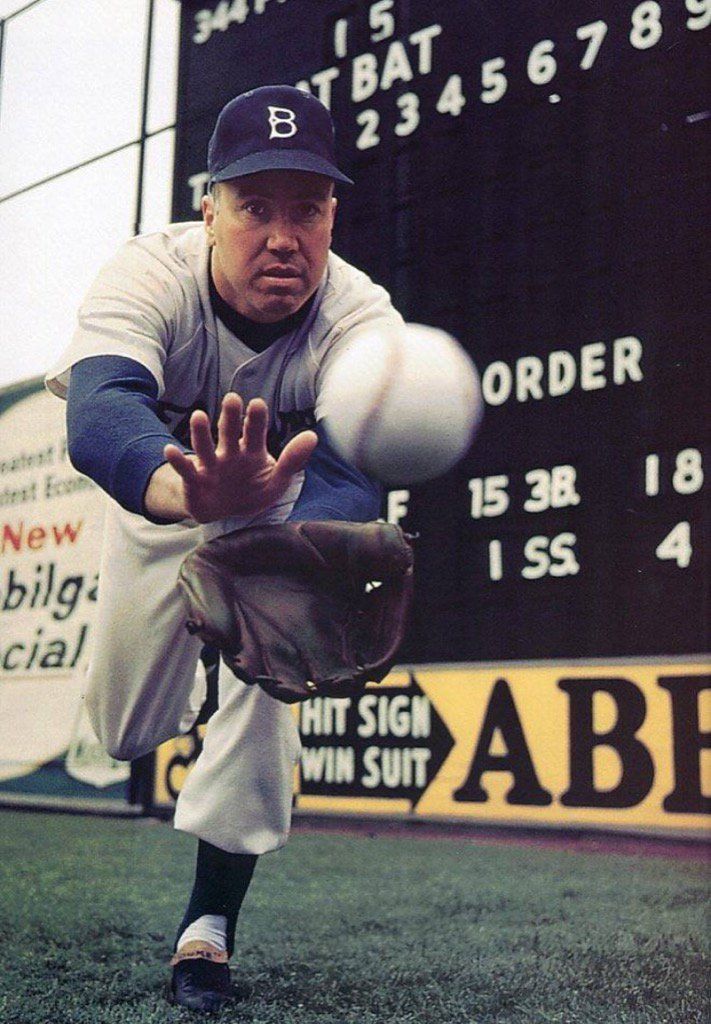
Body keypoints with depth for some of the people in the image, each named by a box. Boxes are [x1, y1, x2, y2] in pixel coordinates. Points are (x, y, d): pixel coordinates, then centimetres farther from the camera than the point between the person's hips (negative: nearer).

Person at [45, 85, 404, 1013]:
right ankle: (185, 668, 50)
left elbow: (353, 483, -48)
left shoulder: (361, 322, -34)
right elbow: (100, 414, -55)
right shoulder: (150, 275, -35)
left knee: (263, 666, -25)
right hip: (156, 493, 1)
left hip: (286, 500, 0)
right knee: (128, 730, 9)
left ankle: (210, 924, -5)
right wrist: (194, 491, -77)